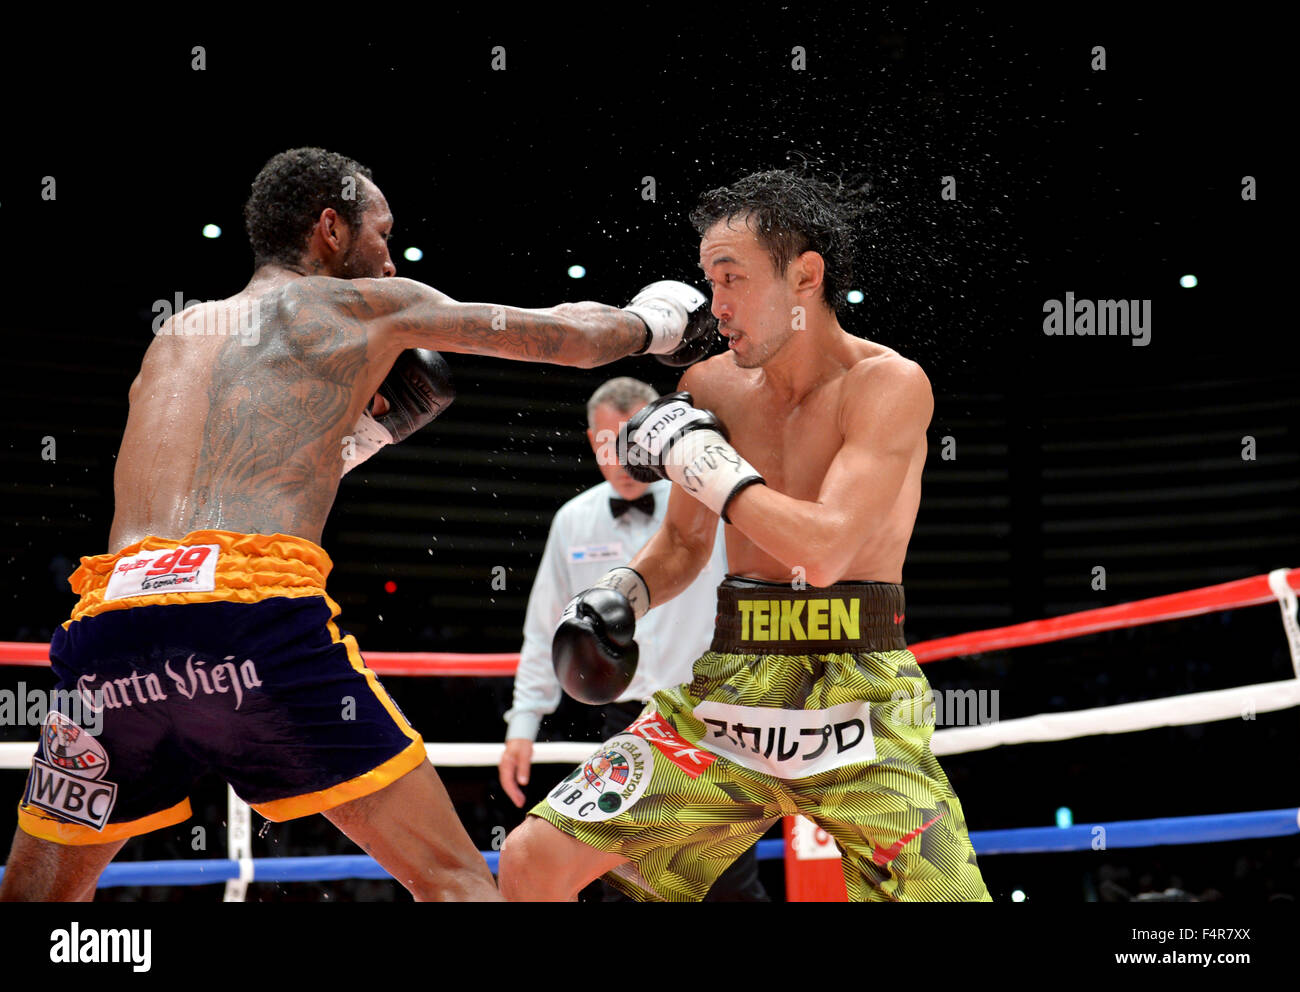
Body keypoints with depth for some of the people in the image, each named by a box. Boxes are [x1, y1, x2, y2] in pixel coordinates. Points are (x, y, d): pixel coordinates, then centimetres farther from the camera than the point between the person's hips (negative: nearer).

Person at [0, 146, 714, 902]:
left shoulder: (176, 337, 30)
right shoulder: (366, 302, 17)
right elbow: (561, 334, 25)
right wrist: (652, 321, 45)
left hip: (110, 618, 5)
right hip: (257, 612, -5)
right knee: (453, 879, 4)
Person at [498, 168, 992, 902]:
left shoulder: (890, 385, -10)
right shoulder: (712, 388, 6)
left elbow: (824, 550, -23)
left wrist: (698, 455, -14)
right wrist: (620, 593, 1)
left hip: (860, 710, -4)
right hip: (732, 694, 4)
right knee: (530, 861, -6)